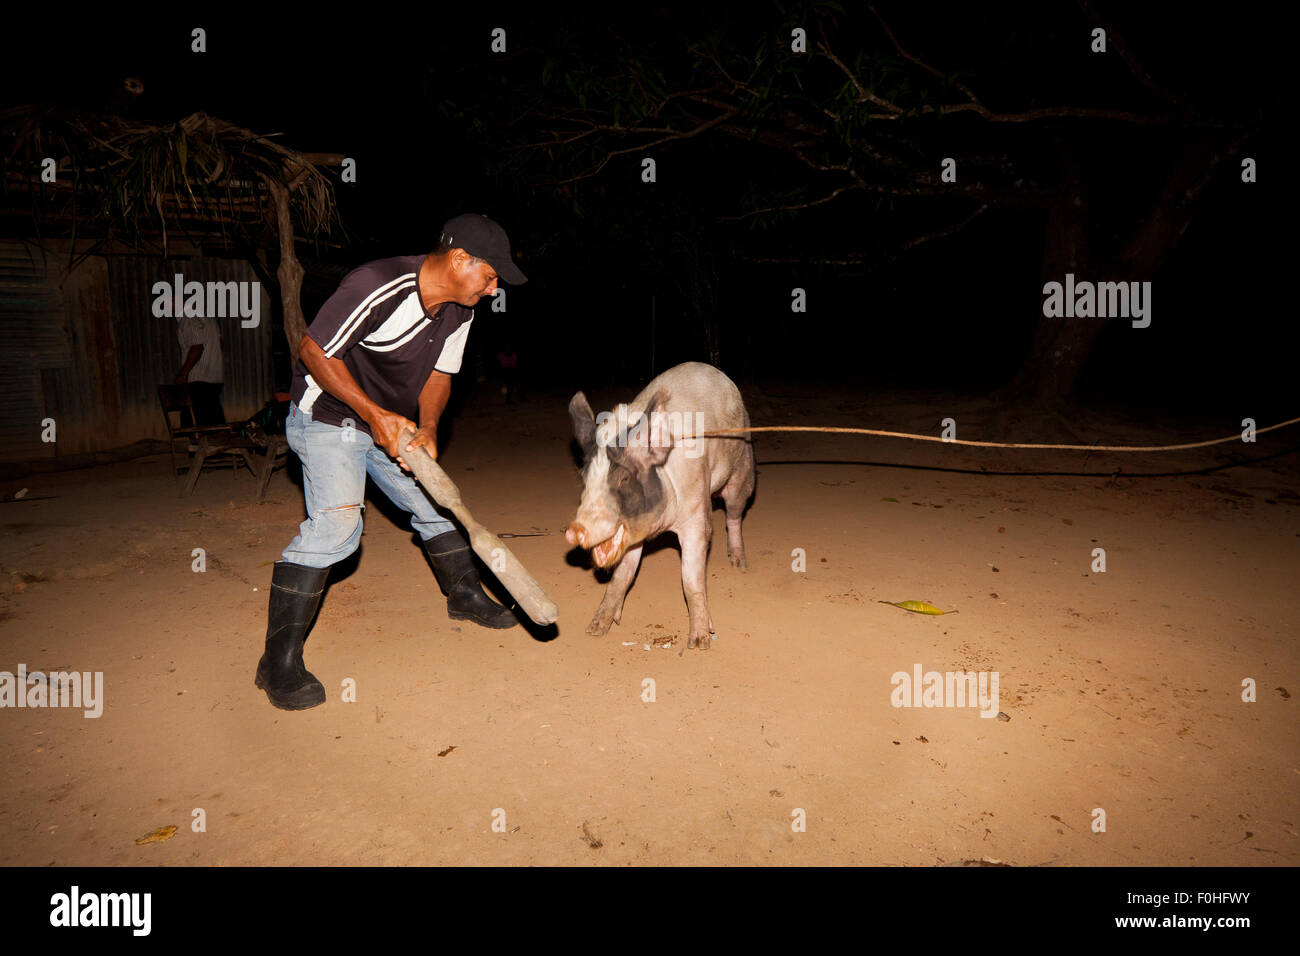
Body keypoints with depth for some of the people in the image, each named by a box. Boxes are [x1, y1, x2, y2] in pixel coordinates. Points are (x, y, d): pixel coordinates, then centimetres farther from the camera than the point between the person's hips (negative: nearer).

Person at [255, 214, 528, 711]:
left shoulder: (459, 310, -4)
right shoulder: (377, 286, -29)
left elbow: (439, 374, 4)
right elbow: (314, 351, -22)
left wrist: (427, 429, -14)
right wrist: (374, 415, -26)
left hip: (392, 423, 8)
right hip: (328, 416, -7)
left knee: (434, 503, 13)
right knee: (335, 524, -20)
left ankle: (465, 595, 35)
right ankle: (280, 660, -12)